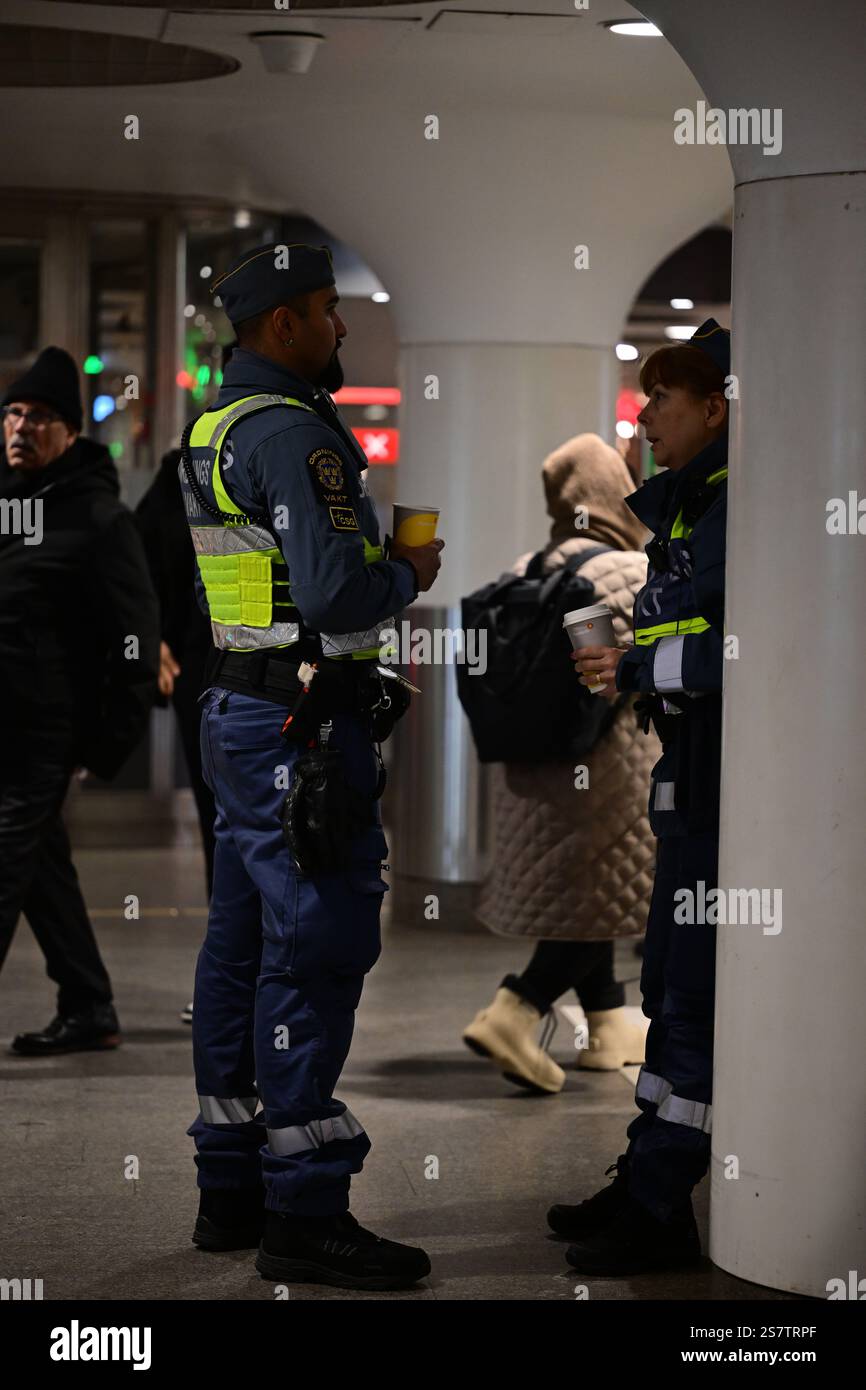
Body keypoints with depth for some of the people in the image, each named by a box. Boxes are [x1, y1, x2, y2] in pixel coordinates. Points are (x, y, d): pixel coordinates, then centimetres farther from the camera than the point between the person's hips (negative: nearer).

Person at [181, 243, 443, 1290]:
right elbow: (335, 587, -25)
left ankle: (230, 1189, 19)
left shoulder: (213, 428, 15)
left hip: (240, 711, 10)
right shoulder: (290, 432, -16)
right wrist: (407, 575, -6)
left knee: (243, 946, 12)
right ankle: (304, 1213, -7)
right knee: (316, 949, -8)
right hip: (304, 723, -10)